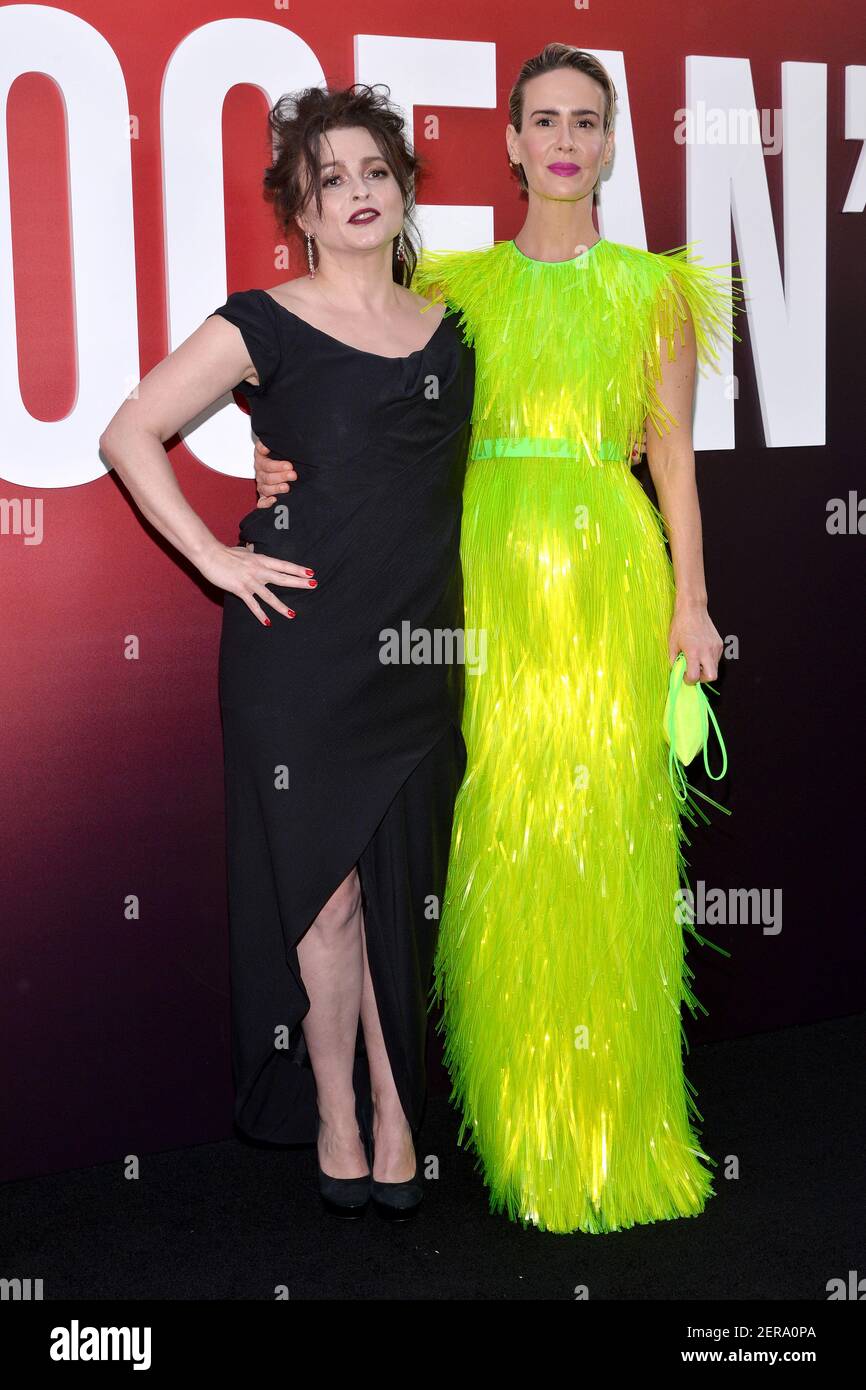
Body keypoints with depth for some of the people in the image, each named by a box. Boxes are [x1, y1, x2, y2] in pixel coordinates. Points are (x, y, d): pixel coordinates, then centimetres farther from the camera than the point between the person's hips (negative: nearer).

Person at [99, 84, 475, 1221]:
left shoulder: (451, 330, 11)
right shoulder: (263, 327, -3)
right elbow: (130, 435, -2)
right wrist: (215, 558, -7)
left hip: (419, 651, 4)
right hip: (299, 643, -4)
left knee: (401, 886, 7)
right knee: (326, 884, 1)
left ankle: (395, 1106, 20)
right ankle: (337, 1114, 17)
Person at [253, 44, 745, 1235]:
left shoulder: (653, 287, 8)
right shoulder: (460, 284, 11)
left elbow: (674, 456, 6)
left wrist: (690, 601, -2)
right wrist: (295, 470, -8)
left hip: (608, 572, -1)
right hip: (488, 570, 1)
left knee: (604, 842, -1)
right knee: (500, 838, 1)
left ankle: (610, 1116, 14)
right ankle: (513, 1117, 15)